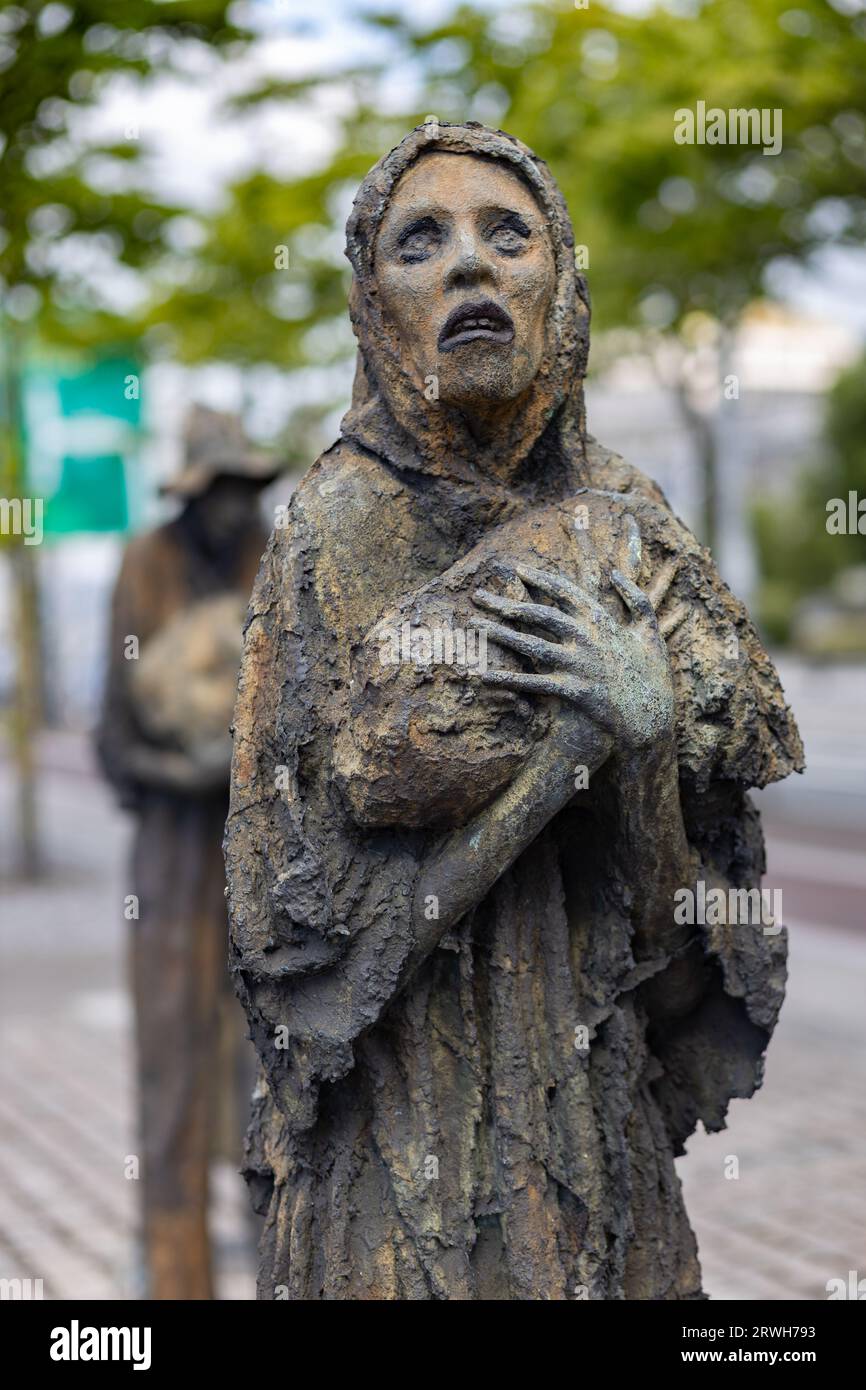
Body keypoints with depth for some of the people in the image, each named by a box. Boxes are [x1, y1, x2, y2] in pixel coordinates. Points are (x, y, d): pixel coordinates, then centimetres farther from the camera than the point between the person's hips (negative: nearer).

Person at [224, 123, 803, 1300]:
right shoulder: (338, 528, -11)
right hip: (408, 1103, -4)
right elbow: (324, 896, -17)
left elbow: (682, 912, 1)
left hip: (596, 1095, 4)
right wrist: (586, 730, -20)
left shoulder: (622, 523, 1)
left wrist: (649, 728, -19)